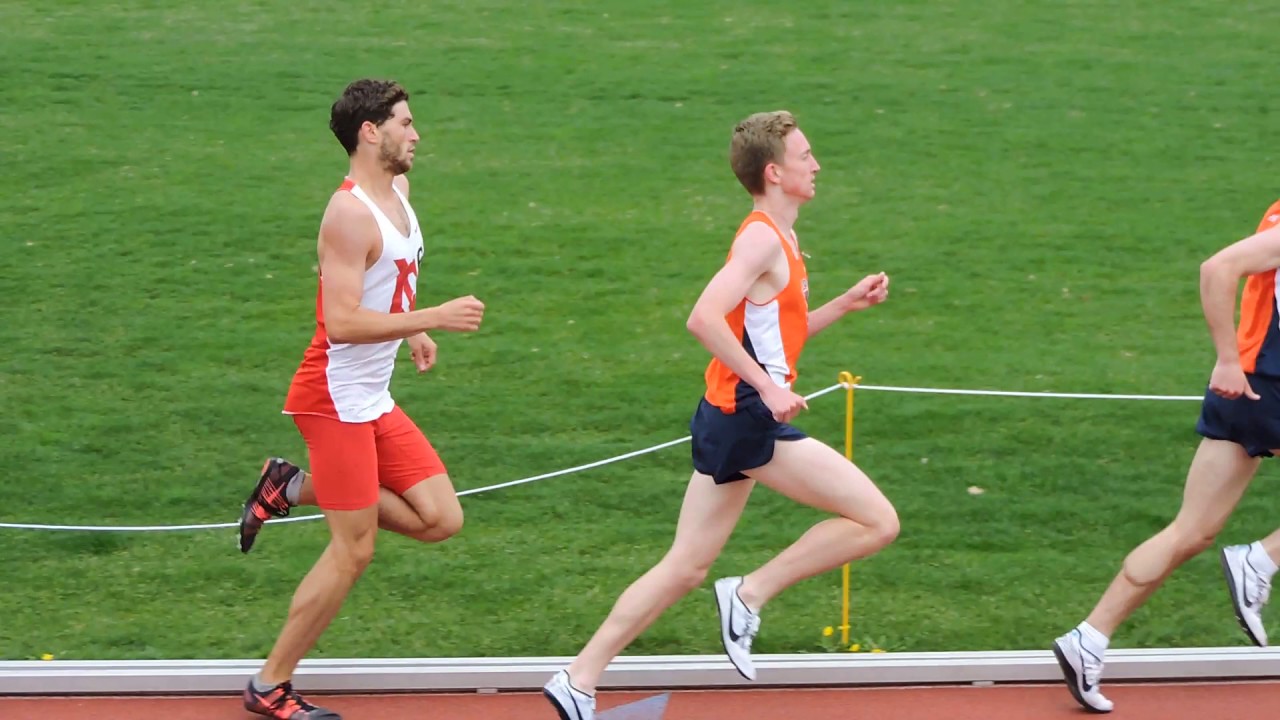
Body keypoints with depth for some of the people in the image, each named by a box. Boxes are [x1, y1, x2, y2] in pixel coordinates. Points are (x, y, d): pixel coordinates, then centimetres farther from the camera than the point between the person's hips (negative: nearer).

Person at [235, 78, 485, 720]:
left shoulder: (397, 192, 10)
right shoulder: (351, 214, -19)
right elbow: (341, 322, -27)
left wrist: (411, 330, 17)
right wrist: (434, 318, -28)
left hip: (374, 400, 9)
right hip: (335, 397, -9)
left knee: (442, 519, 4)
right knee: (353, 551, -5)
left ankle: (292, 489, 13)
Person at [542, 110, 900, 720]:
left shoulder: (776, 240, 18)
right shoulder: (762, 239, -13)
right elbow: (704, 318, -25)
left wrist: (847, 303, 18)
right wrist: (768, 387, -25)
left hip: (732, 418, 10)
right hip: (750, 418, -10)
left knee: (685, 568, 12)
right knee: (877, 521, -8)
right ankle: (750, 595, -3)